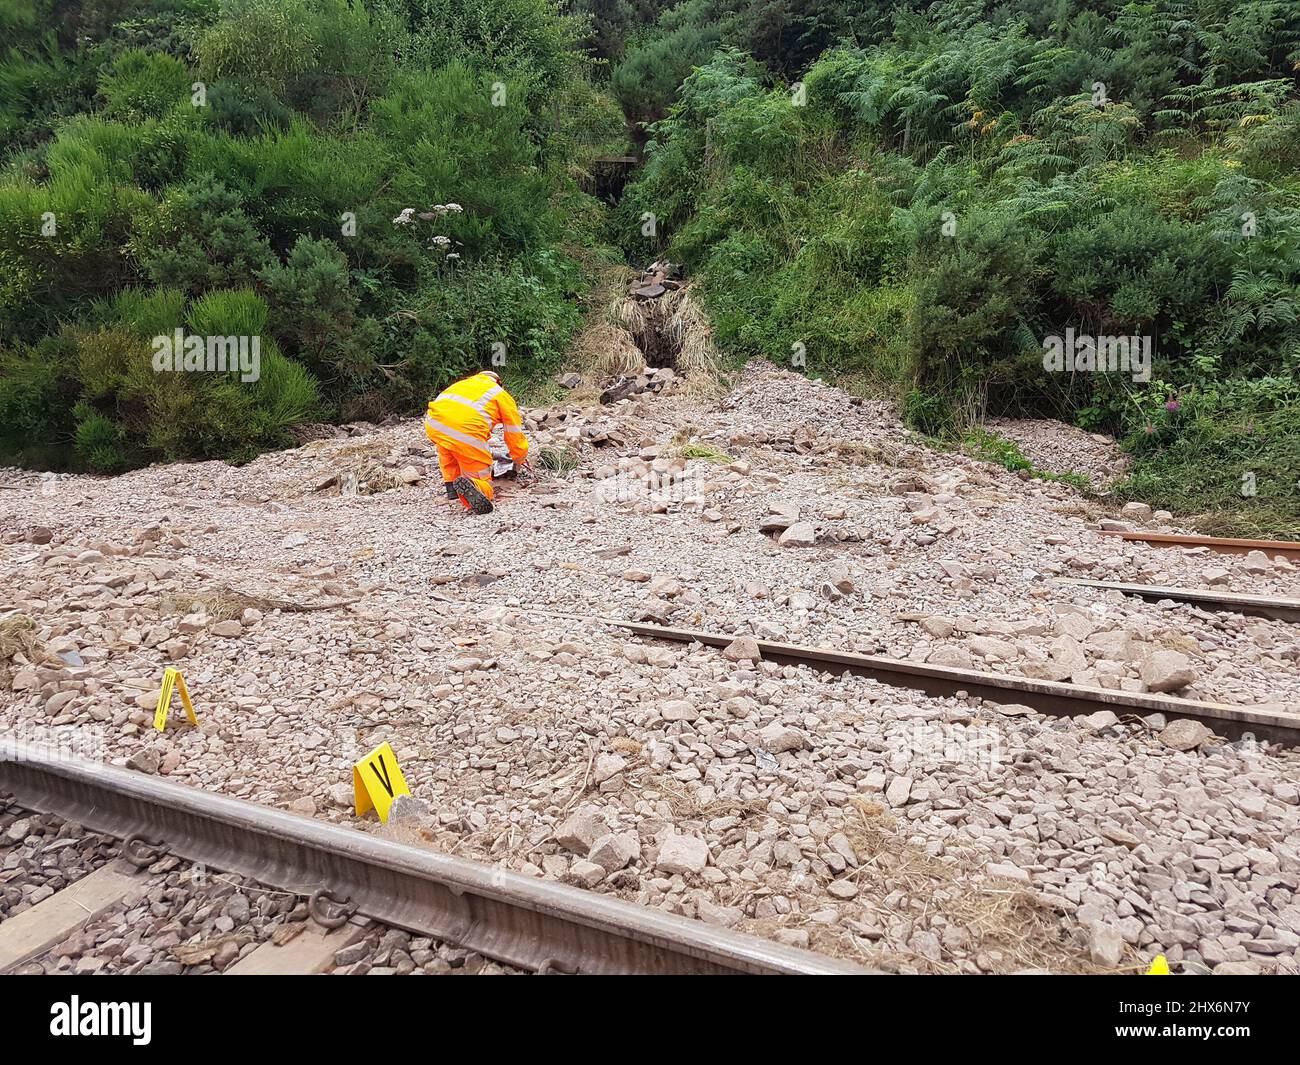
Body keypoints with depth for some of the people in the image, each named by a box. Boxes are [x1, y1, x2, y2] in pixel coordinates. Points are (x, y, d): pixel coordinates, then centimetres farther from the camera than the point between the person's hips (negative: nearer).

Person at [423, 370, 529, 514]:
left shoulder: (463, 384, 36)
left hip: (433, 425, 4)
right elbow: (515, 435, 25)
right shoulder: (504, 397, 23)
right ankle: (471, 486, -24)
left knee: (445, 445, 40)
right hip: (467, 434, -4)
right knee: (483, 485, 9)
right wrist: (520, 460, 44)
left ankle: (451, 485, 25)